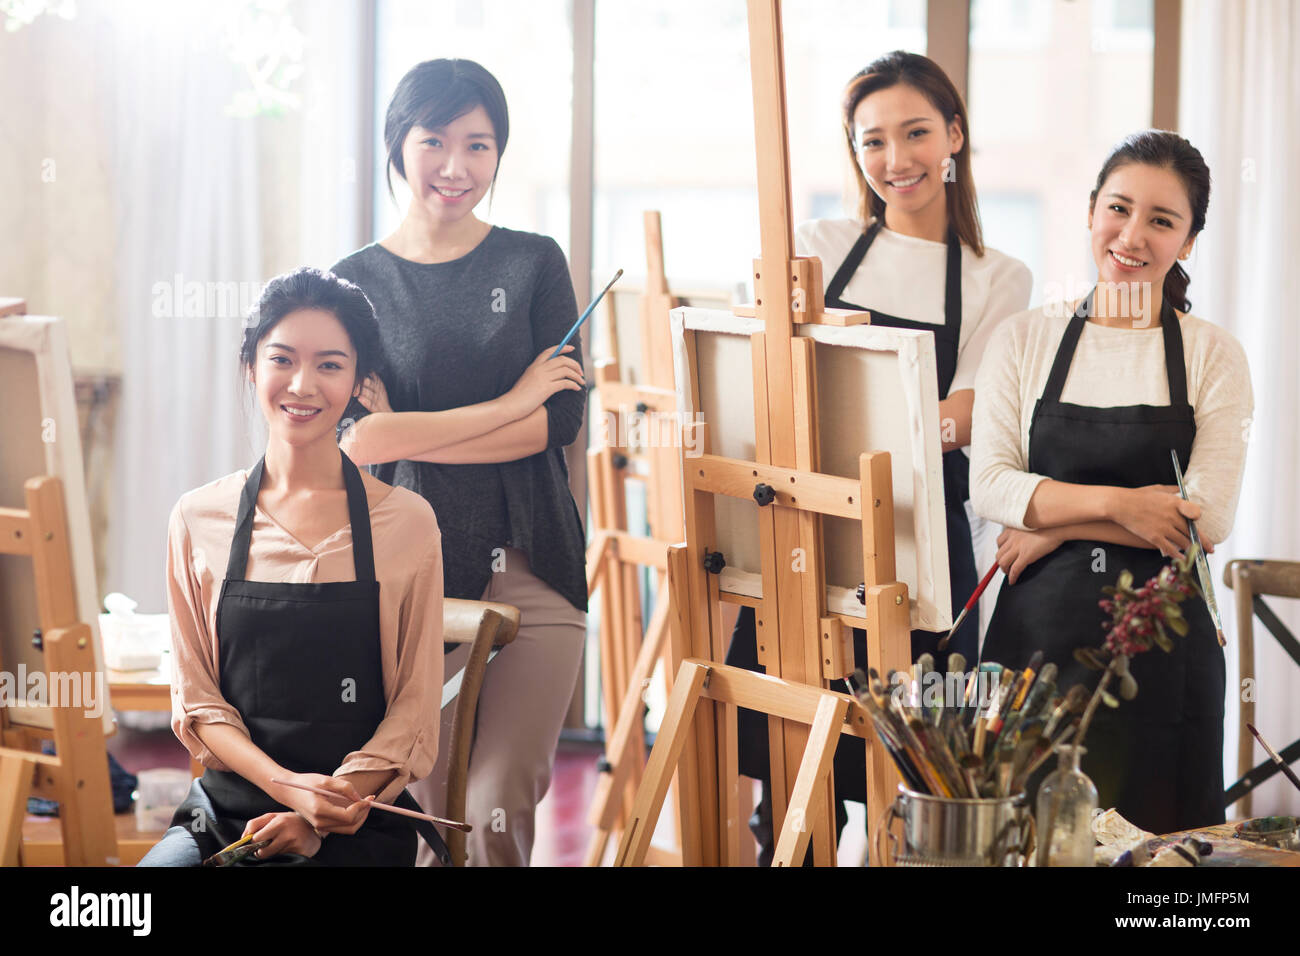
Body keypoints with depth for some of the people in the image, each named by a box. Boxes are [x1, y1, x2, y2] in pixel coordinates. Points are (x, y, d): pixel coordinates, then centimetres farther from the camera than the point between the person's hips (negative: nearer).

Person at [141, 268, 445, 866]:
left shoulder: (406, 522, 2)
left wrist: (315, 818, -12)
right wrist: (288, 786, -12)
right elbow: (196, 699, 6)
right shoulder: (199, 520, 7)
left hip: (356, 833, -2)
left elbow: (413, 713, 2)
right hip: (224, 812, 2)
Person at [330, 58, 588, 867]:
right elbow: (357, 436, -8)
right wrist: (512, 403, -8)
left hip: (529, 565, 0)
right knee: (426, 813, 1)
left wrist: (413, 430, -10)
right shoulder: (357, 281, 5)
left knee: (500, 809, -9)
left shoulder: (533, 263, 7)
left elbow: (564, 420, -3)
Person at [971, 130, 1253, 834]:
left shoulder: (1213, 356, 1)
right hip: (1037, 632, 1)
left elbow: (1207, 518, -9)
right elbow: (988, 484, -4)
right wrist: (1117, 503, -16)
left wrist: (1055, 524, -9)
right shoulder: (1025, 340, 5)